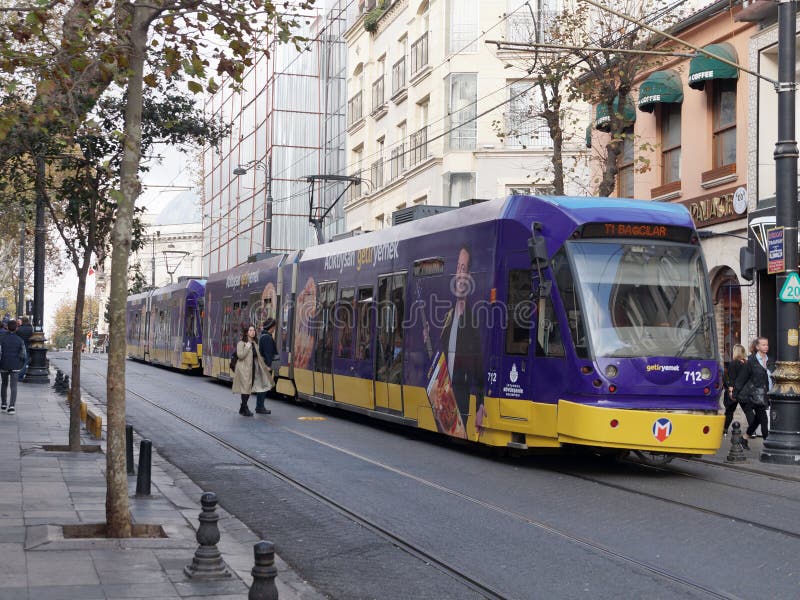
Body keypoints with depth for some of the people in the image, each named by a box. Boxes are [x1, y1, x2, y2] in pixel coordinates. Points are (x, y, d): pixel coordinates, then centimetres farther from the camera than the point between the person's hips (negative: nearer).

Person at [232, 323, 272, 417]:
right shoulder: (241, 343, -8)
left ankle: (243, 409, 19)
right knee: (245, 388, -6)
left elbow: (258, 357, 19)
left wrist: (264, 366, 15)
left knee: (250, 388, 9)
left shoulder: (254, 344, 15)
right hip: (244, 370, -7)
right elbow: (240, 355, -19)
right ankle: (245, 409, 2)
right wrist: (247, 347, -20)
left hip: (253, 369, 7)